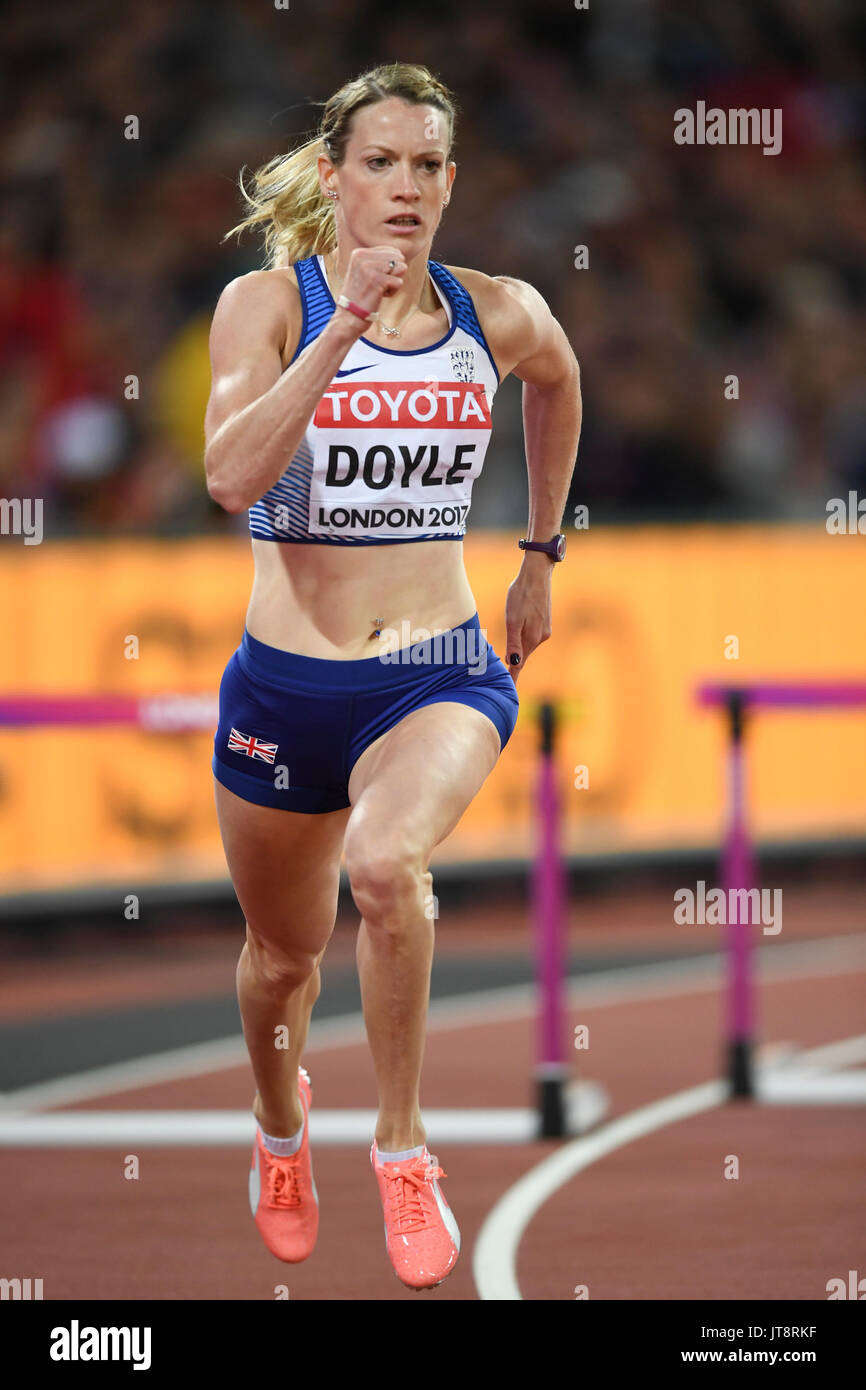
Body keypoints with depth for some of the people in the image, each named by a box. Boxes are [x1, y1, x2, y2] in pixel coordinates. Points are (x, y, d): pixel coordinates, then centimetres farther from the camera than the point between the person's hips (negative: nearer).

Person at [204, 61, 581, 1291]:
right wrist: (345, 325, -29)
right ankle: (281, 1125, 52)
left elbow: (559, 388, 25)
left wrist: (541, 556, 28)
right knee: (284, 955, 17)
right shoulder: (269, 304, -9)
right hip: (286, 681, 0)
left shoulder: (500, 317, 0)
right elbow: (232, 475, -25)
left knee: (386, 861, -32)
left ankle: (403, 1149, -15)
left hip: (441, 674, 0)